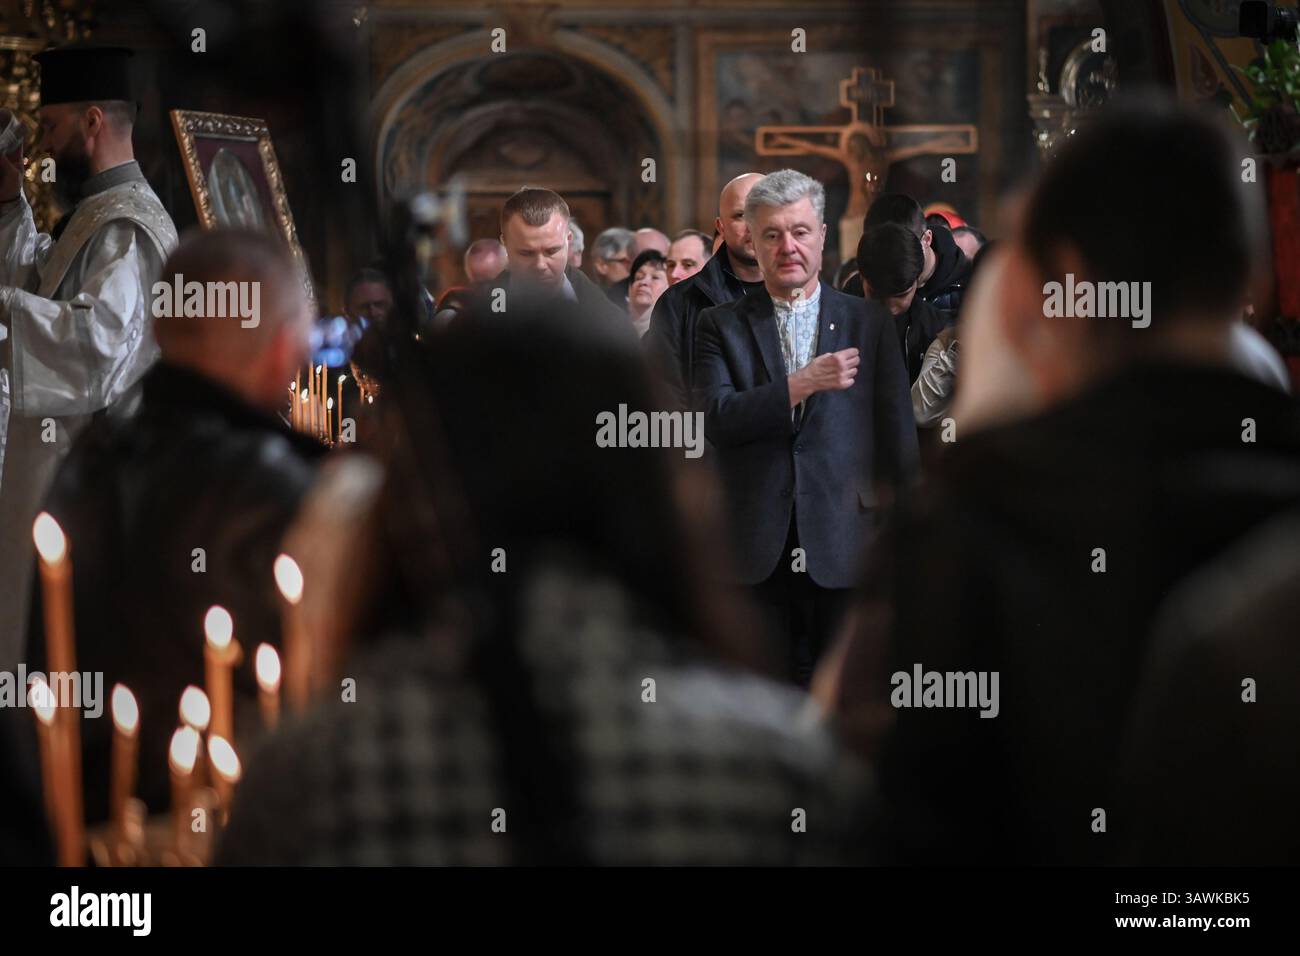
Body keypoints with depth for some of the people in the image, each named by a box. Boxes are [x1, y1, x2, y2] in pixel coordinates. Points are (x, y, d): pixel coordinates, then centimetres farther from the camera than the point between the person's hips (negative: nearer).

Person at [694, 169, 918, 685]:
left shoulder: (870, 323, 10)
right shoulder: (721, 325, 9)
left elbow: (897, 431, 9)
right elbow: (717, 419, -6)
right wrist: (802, 384, -16)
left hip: (844, 548, 0)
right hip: (757, 553, 0)